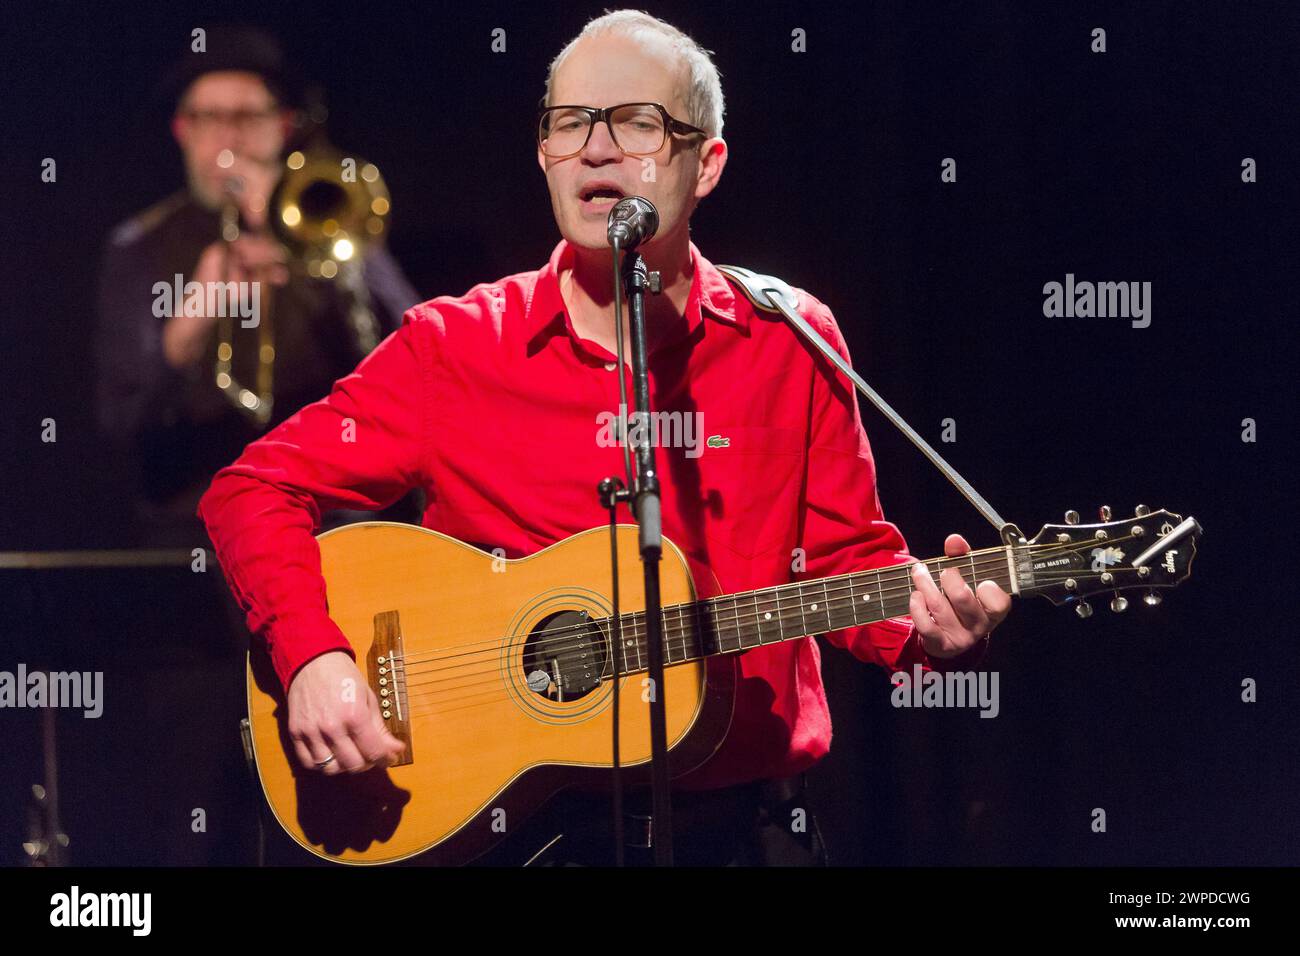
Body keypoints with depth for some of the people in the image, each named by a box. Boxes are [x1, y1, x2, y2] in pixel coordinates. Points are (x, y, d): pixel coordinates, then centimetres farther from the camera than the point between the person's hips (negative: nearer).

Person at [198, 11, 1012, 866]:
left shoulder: (787, 340, 8)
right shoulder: (454, 347, 4)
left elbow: (844, 558, 12)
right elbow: (259, 488, 4)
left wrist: (930, 624, -10)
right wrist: (314, 657, -12)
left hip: (740, 821, 2)